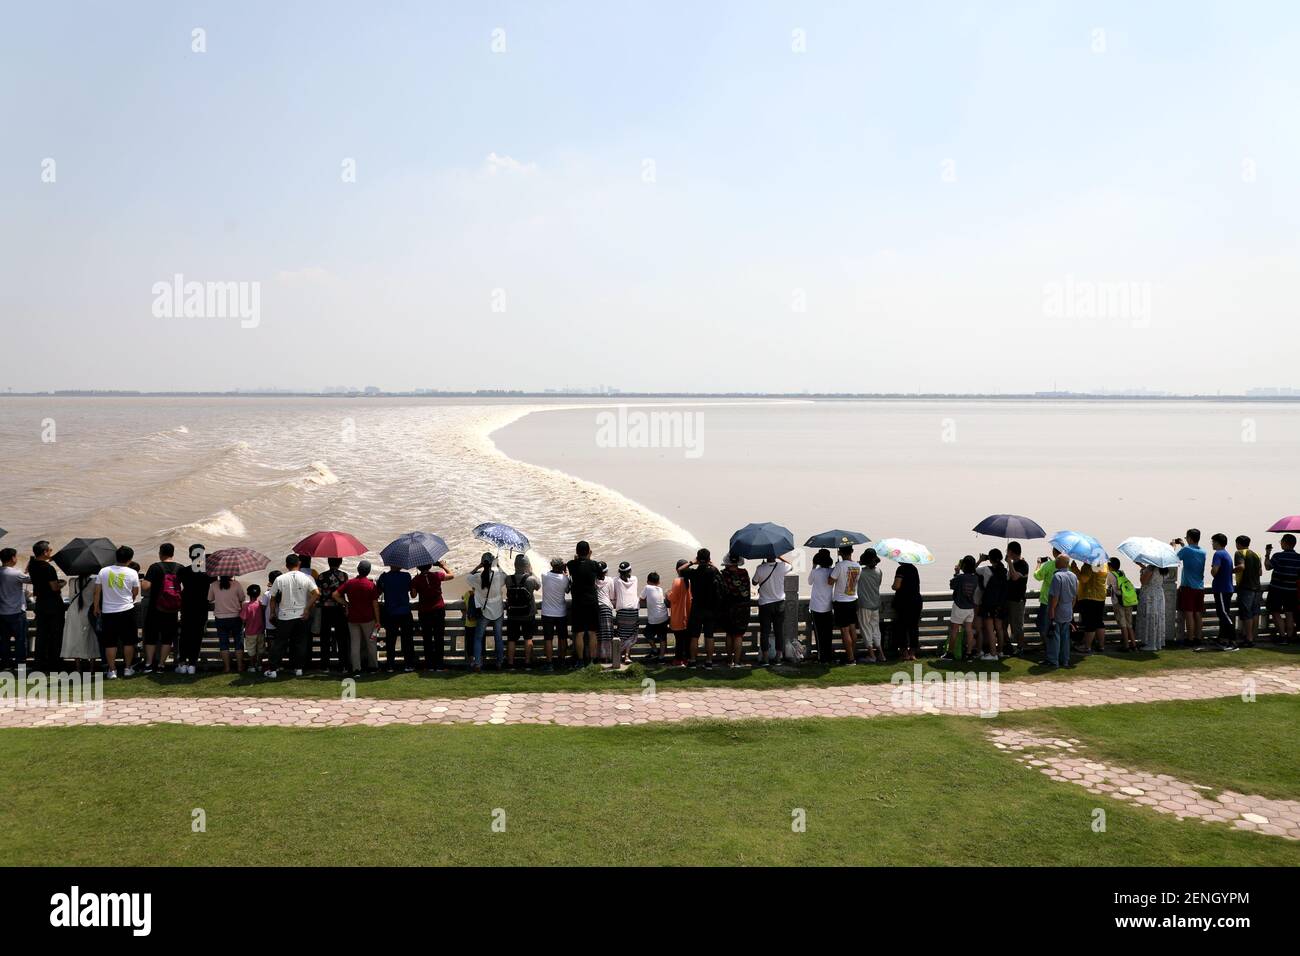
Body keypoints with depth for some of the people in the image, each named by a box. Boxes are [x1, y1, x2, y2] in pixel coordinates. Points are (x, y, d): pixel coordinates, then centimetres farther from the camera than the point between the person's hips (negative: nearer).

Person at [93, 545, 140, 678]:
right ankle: (128, 668, 15)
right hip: (127, 611, -1)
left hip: (108, 612, 1)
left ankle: (112, 670, 9)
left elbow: (97, 591, 1)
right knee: (128, 642, 11)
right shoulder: (132, 573, -7)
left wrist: (96, 607, 14)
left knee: (110, 643, 7)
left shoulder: (103, 571, -4)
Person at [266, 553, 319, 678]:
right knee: (300, 643, 10)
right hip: (302, 616, 1)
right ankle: (299, 668, 12)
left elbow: (273, 598, 1)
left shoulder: (280, 579, -4)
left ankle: (273, 669, 8)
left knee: (278, 643, 7)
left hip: (284, 617, -1)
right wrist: (307, 608, -5)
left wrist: (273, 613, 14)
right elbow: (317, 594, -12)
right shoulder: (307, 578, -3)